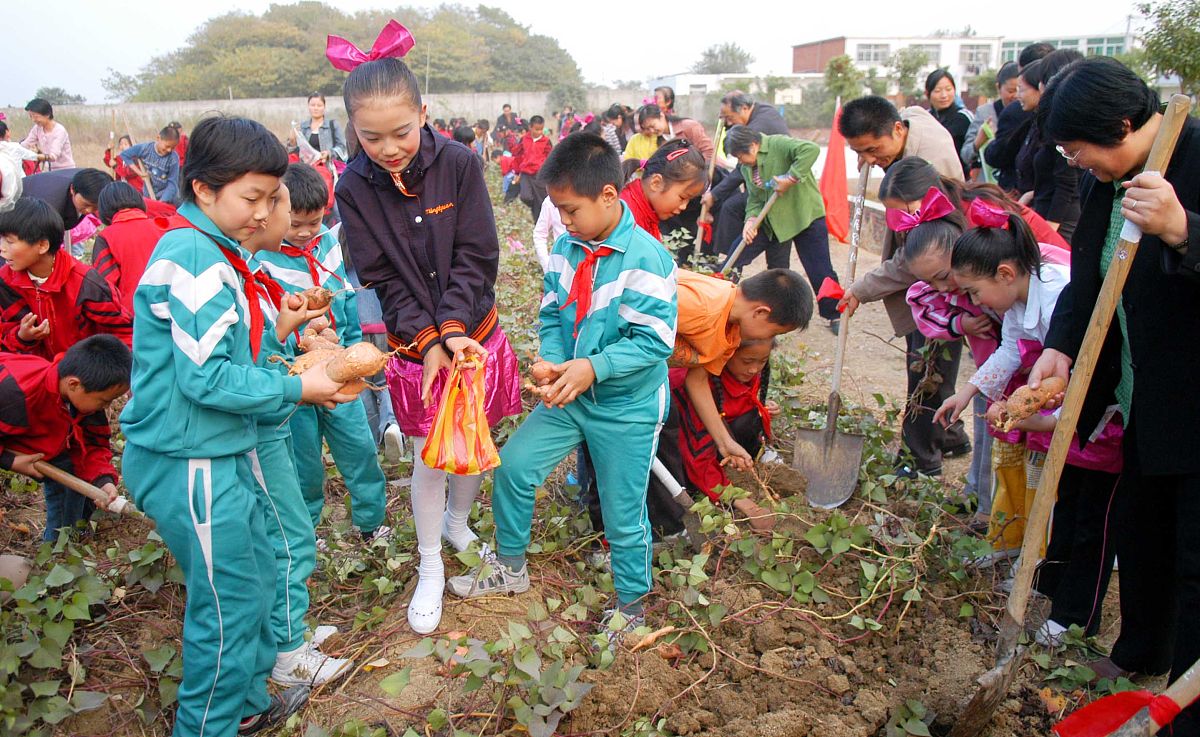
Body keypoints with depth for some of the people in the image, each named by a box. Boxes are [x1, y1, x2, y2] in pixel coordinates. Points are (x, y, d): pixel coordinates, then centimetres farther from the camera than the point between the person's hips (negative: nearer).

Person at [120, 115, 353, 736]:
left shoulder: (215, 251, 10)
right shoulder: (193, 255, -21)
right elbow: (205, 378, -25)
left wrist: (276, 327, 2)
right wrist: (297, 388, -17)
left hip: (221, 454, 10)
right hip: (192, 466, -10)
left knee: (256, 578, 22)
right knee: (229, 605, 5)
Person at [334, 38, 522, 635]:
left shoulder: (458, 164, -12)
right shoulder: (354, 188, -10)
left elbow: (476, 257, -12)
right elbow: (383, 279, -10)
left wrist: (454, 329, -23)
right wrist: (427, 341, -21)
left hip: (472, 331, 1)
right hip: (414, 344, 0)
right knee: (428, 457, 6)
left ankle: (458, 521, 45)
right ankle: (430, 569, 26)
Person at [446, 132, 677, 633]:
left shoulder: (646, 258, -21)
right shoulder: (567, 248, -2)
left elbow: (653, 340, -23)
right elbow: (552, 314, 5)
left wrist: (594, 368, -30)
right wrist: (552, 360, -14)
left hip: (628, 407, -6)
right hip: (569, 397, 6)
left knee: (624, 514, 7)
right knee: (513, 465, 6)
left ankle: (630, 606, 33)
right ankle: (511, 569, 30)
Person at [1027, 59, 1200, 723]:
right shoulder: (1102, 180, 3)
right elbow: (1087, 277, 11)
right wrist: (1060, 345, -4)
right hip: (1144, 404, 8)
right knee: (1137, 532, 23)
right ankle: (1141, 653, 47)